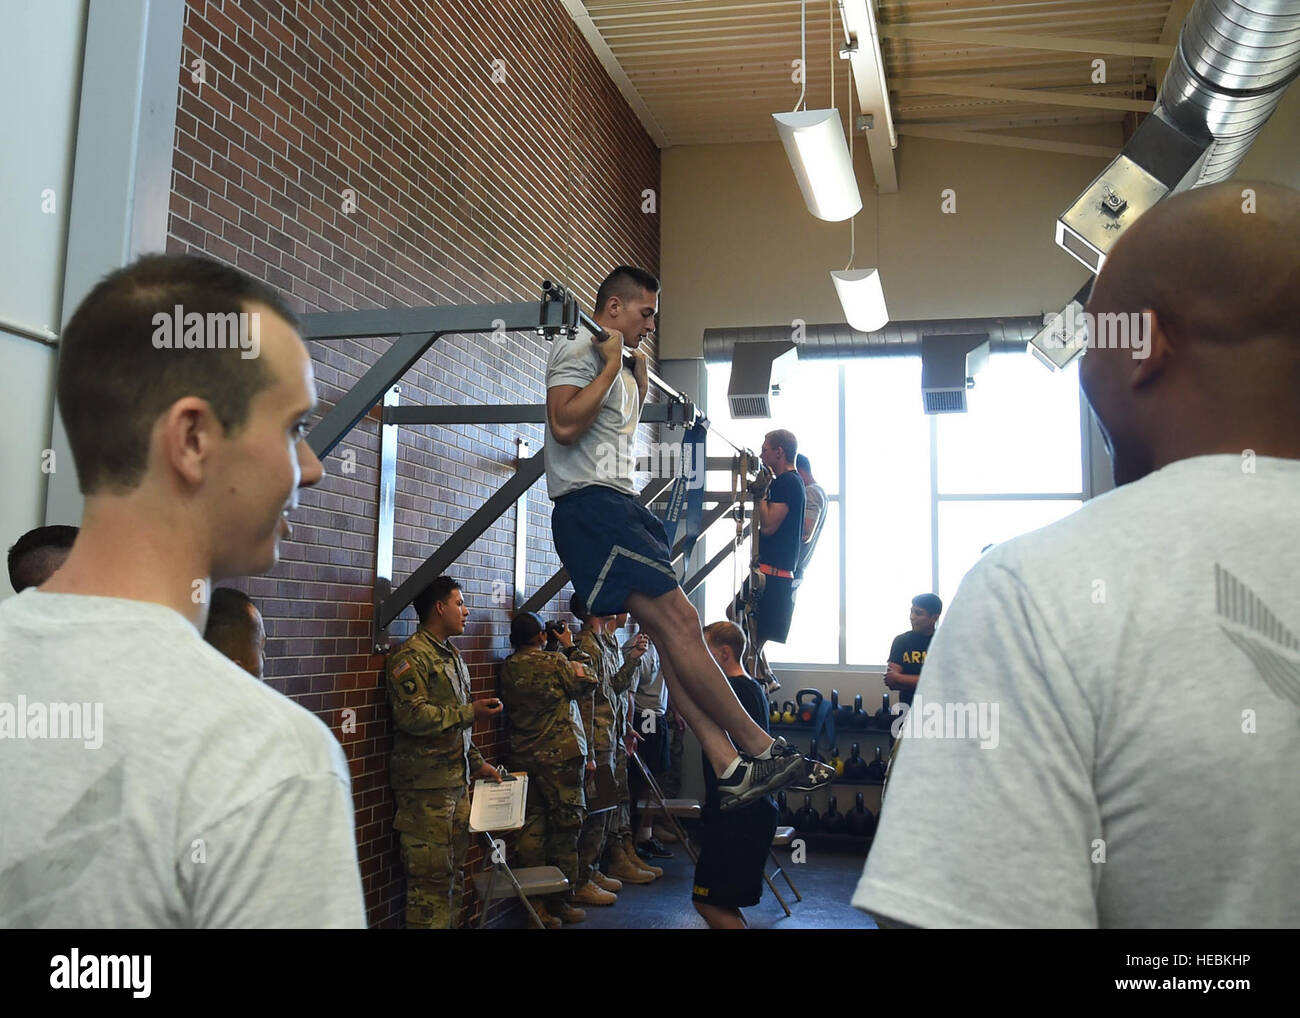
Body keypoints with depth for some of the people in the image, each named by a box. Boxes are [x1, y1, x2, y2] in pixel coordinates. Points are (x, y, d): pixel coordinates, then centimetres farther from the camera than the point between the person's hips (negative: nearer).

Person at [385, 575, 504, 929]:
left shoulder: (452, 655, 18)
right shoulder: (411, 656, -11)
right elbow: (412, 715, -23)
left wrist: (476, 763, 20)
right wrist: (470, 712, -16)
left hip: (457, 780, 9)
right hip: (426, 784, -9)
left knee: (454, 871, 13)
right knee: (431, 874, -5)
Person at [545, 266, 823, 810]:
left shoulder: (619, 365, 26)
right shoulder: (577, 351, -5)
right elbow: (565, 425, -20)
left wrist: (640, 375, 27)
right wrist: (612, 365, -13)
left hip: (620, 505, 10)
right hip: (590, 505, -10)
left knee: (672, 633, -1)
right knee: (679, 621, -15)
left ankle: (731, 766, -4)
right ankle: (759, 747, -9)